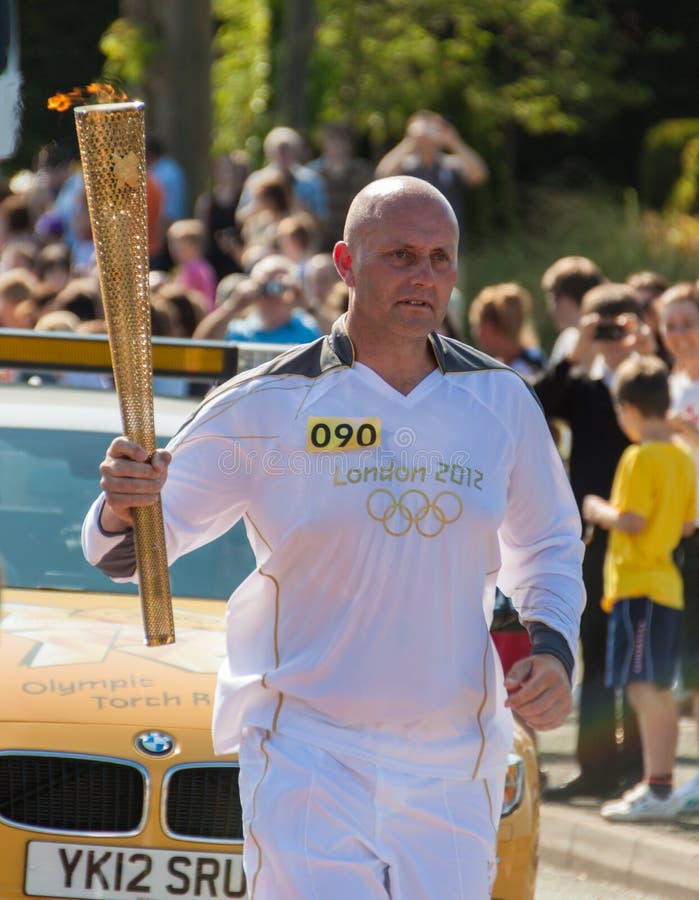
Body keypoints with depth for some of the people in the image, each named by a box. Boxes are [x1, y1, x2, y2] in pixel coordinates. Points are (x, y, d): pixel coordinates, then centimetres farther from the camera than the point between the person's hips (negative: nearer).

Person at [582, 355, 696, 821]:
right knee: (660, 689, 15)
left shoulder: (640, 458, -14)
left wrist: (600, 512, -3)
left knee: (642, 687, -12)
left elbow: (632, 520, -20)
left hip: (637, 583, -9)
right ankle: (662, 783, 21)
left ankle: (657, 790, -17)